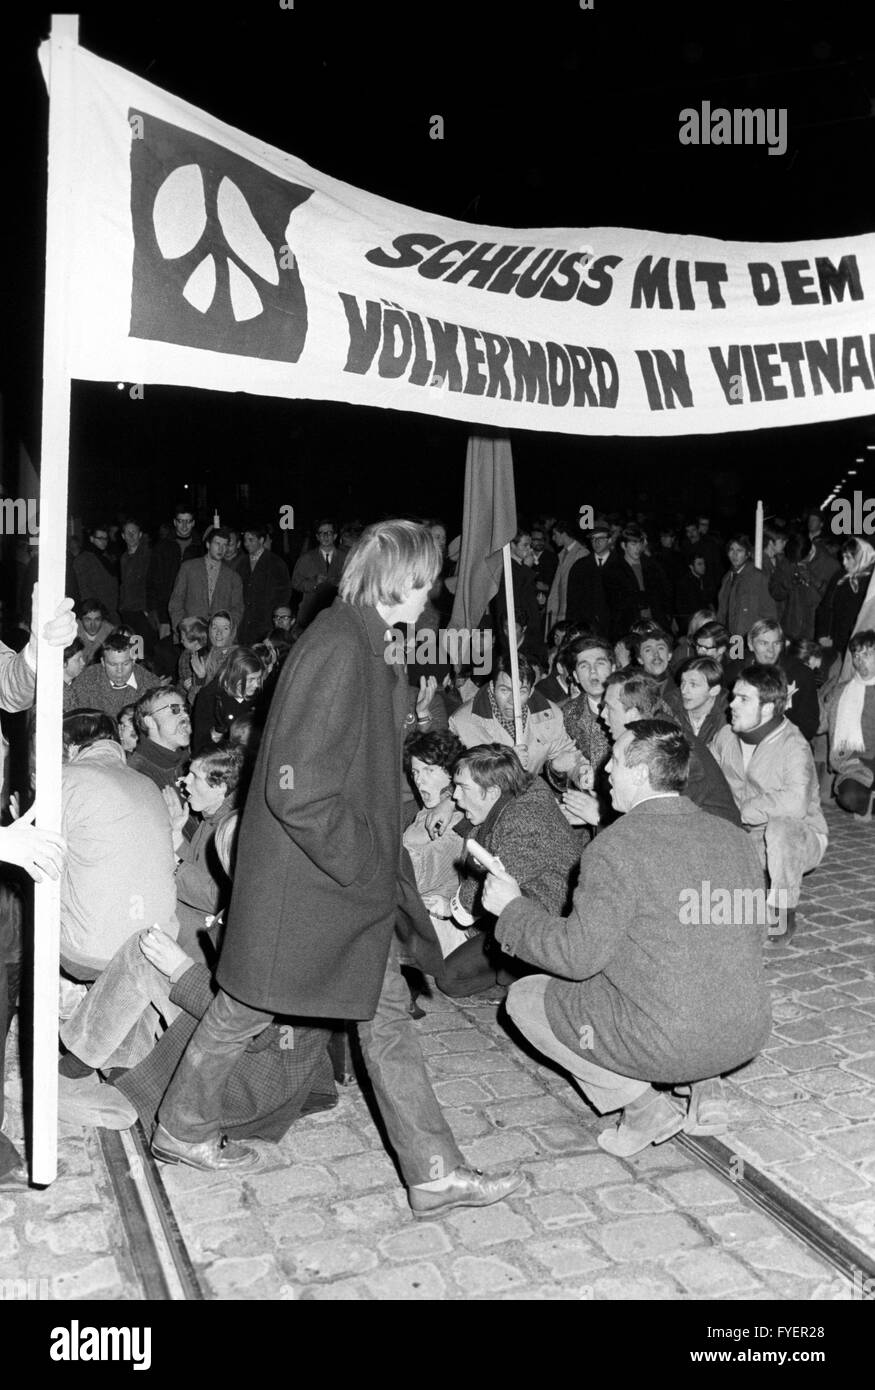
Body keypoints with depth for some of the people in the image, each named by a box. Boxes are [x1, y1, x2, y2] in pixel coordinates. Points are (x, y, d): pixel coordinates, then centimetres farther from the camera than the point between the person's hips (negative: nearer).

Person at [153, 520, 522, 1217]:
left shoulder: (368, 646, 8)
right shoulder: (338, 649, -24)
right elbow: (297, 788, -28)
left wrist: (386, 862, 12)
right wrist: (366, 870, -19)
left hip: (356, 872, 10)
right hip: (303, 875, -9)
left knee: (387, 1012, 12)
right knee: (247, 1005, 11)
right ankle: (182, 1127, 35)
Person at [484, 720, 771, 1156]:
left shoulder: (614, 849, -17)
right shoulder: (736, 838, 3)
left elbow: (578, 955, -16)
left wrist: (513, 908, -2)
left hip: (668, 1045, -7)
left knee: (523, 997, 11)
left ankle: (644, 1107, 6)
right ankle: (705, 1087, 18)